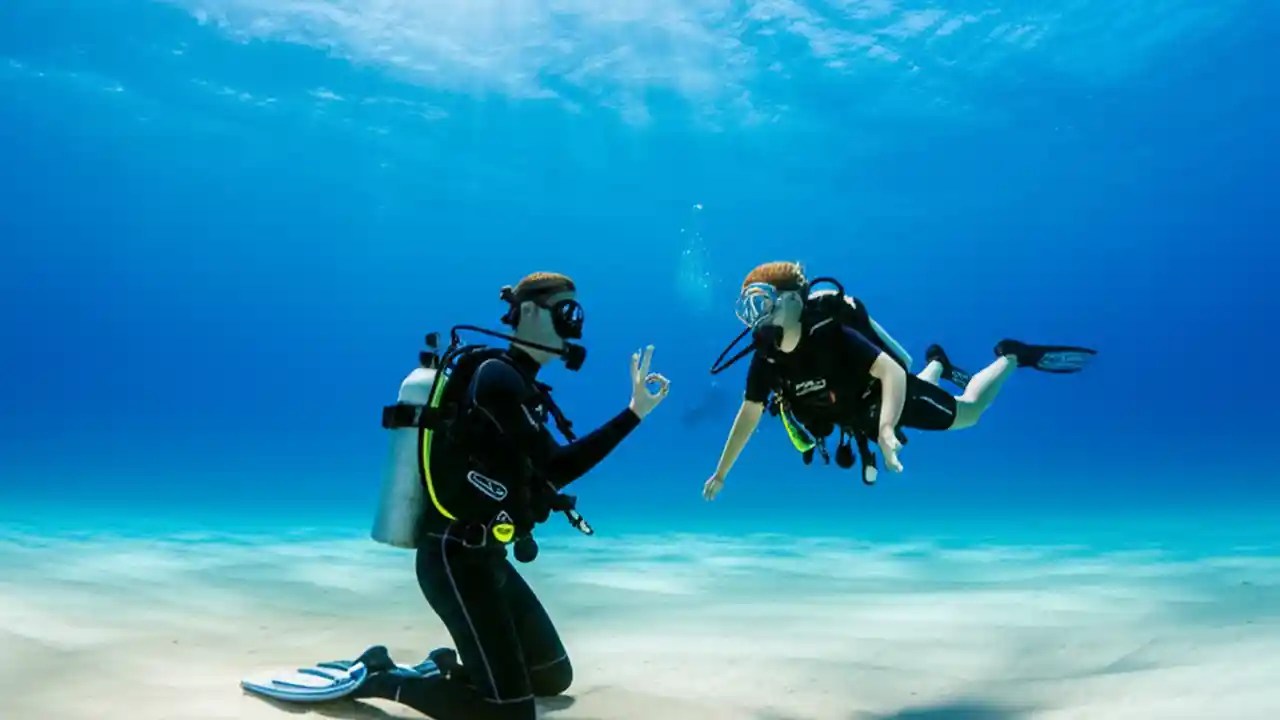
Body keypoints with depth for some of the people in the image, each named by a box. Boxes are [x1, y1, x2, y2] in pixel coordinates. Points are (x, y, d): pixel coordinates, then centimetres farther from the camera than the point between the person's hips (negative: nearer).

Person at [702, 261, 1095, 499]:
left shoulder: (828, 334, -40)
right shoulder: (765, 358, -24)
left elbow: (893, 372, -45)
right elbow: (749, 413, -14)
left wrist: (886, 430, -60)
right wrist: (720, 474, -11)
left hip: (894, 392, -5)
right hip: (857, 414, 6)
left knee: (967, 412, 13)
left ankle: (1010, 356, 35)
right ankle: (936, 365, 55)